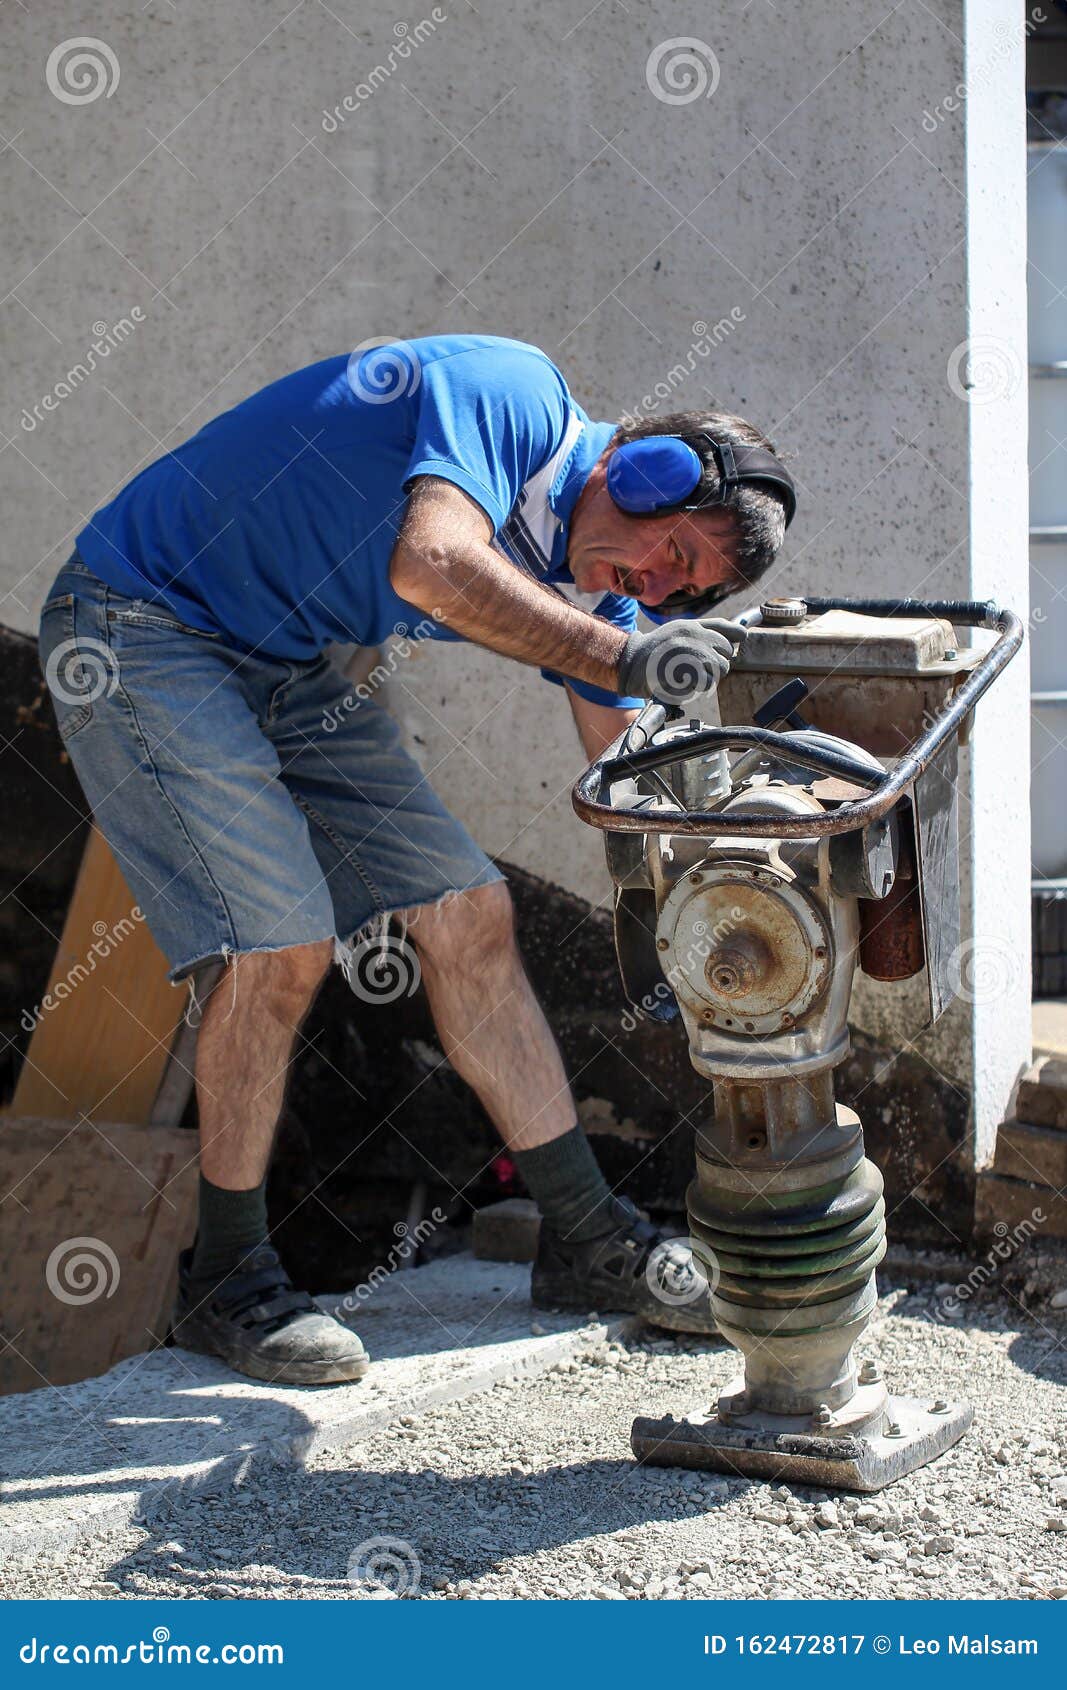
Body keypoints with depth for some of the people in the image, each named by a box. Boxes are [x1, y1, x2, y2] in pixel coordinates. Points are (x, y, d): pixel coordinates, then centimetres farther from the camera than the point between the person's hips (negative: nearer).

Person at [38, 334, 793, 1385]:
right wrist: (619, 656, -38)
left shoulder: (588, 587, 2)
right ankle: (225, 1281, 0)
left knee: (468, 912, 3)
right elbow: (433, 565, -41)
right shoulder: (512, 397, -23)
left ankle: (586, 1238, 14)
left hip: (285, 668, 9)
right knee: (282, 941, -18)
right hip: (141, 622, -8)